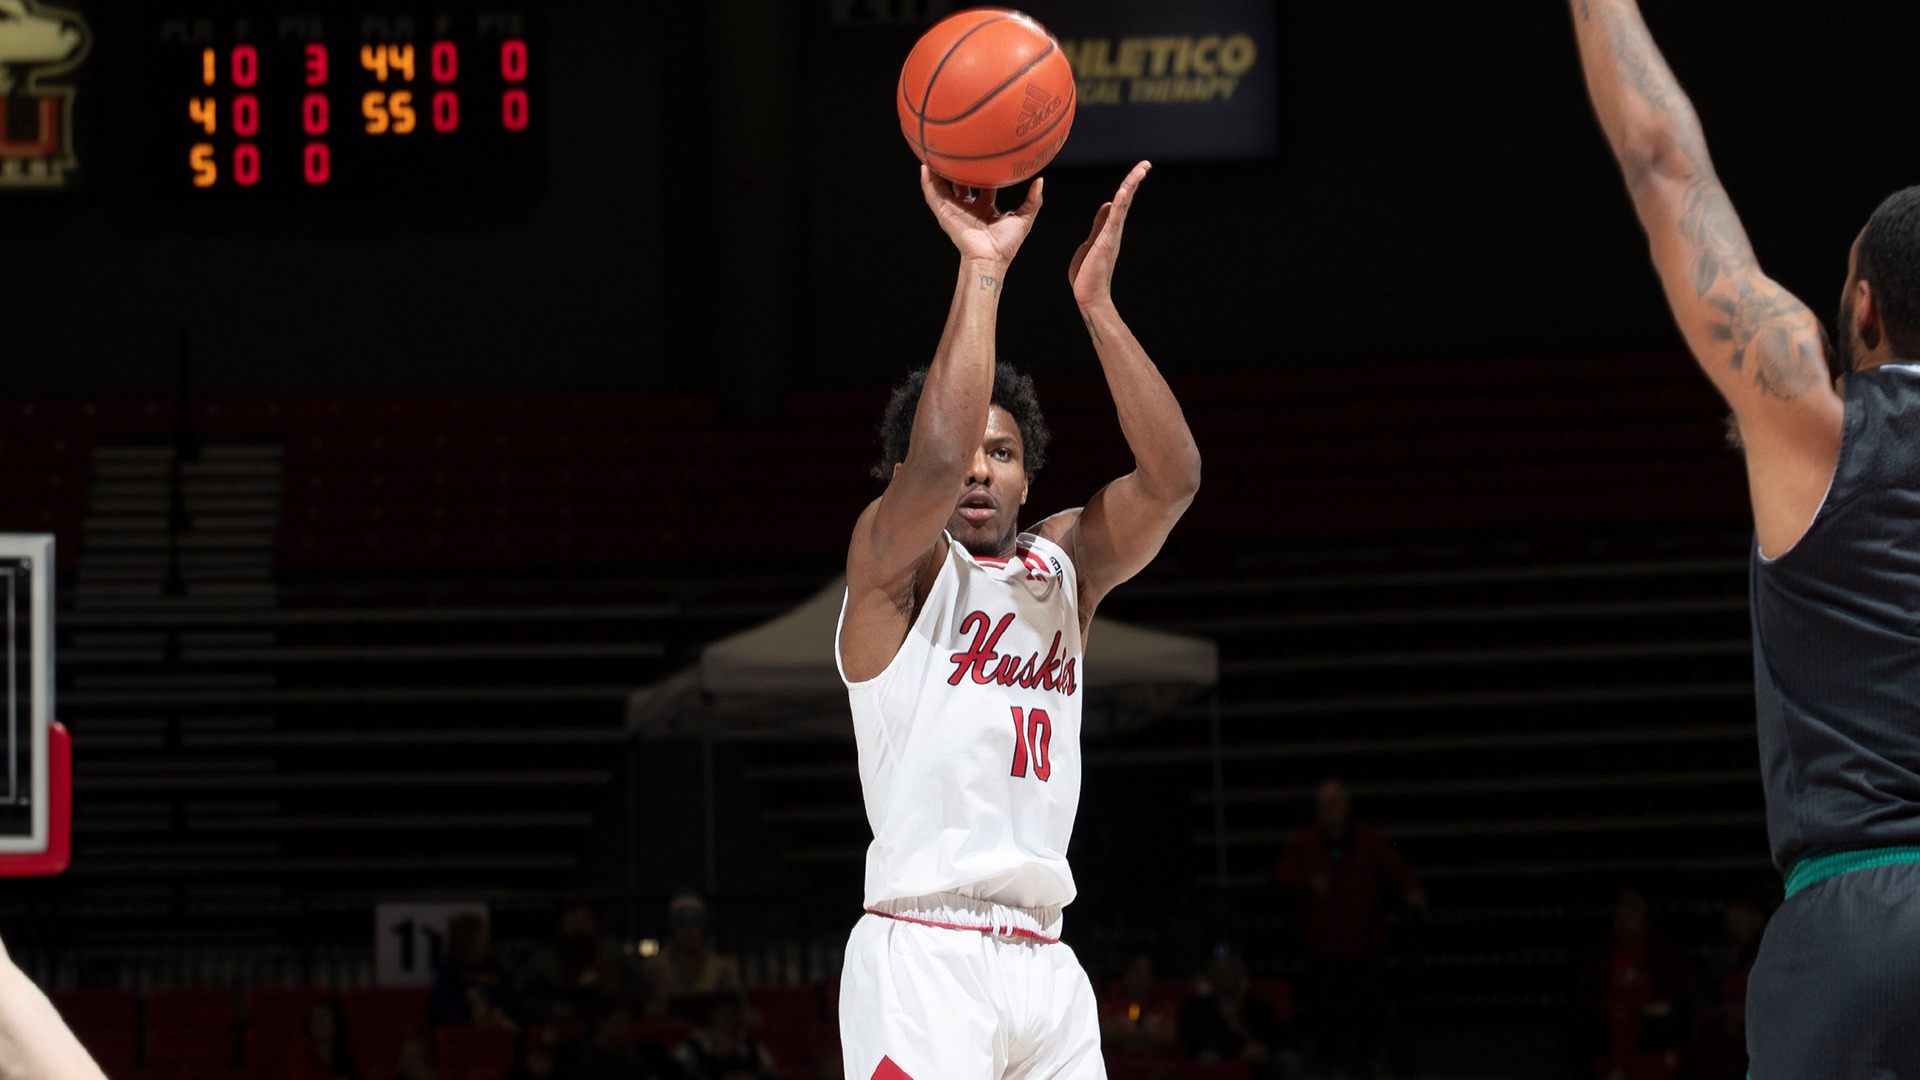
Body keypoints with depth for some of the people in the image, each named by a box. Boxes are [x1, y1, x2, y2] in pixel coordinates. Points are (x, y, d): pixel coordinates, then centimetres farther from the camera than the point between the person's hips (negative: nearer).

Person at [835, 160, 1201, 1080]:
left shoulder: (1065, 565, 15)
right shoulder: (892, 562, 0)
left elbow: (1170, 478, -1)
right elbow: (934, 460, -21)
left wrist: (1096, 301, -10)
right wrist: (982, 267, -18)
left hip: (1043, 962, 6)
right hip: (923, 959, -6)